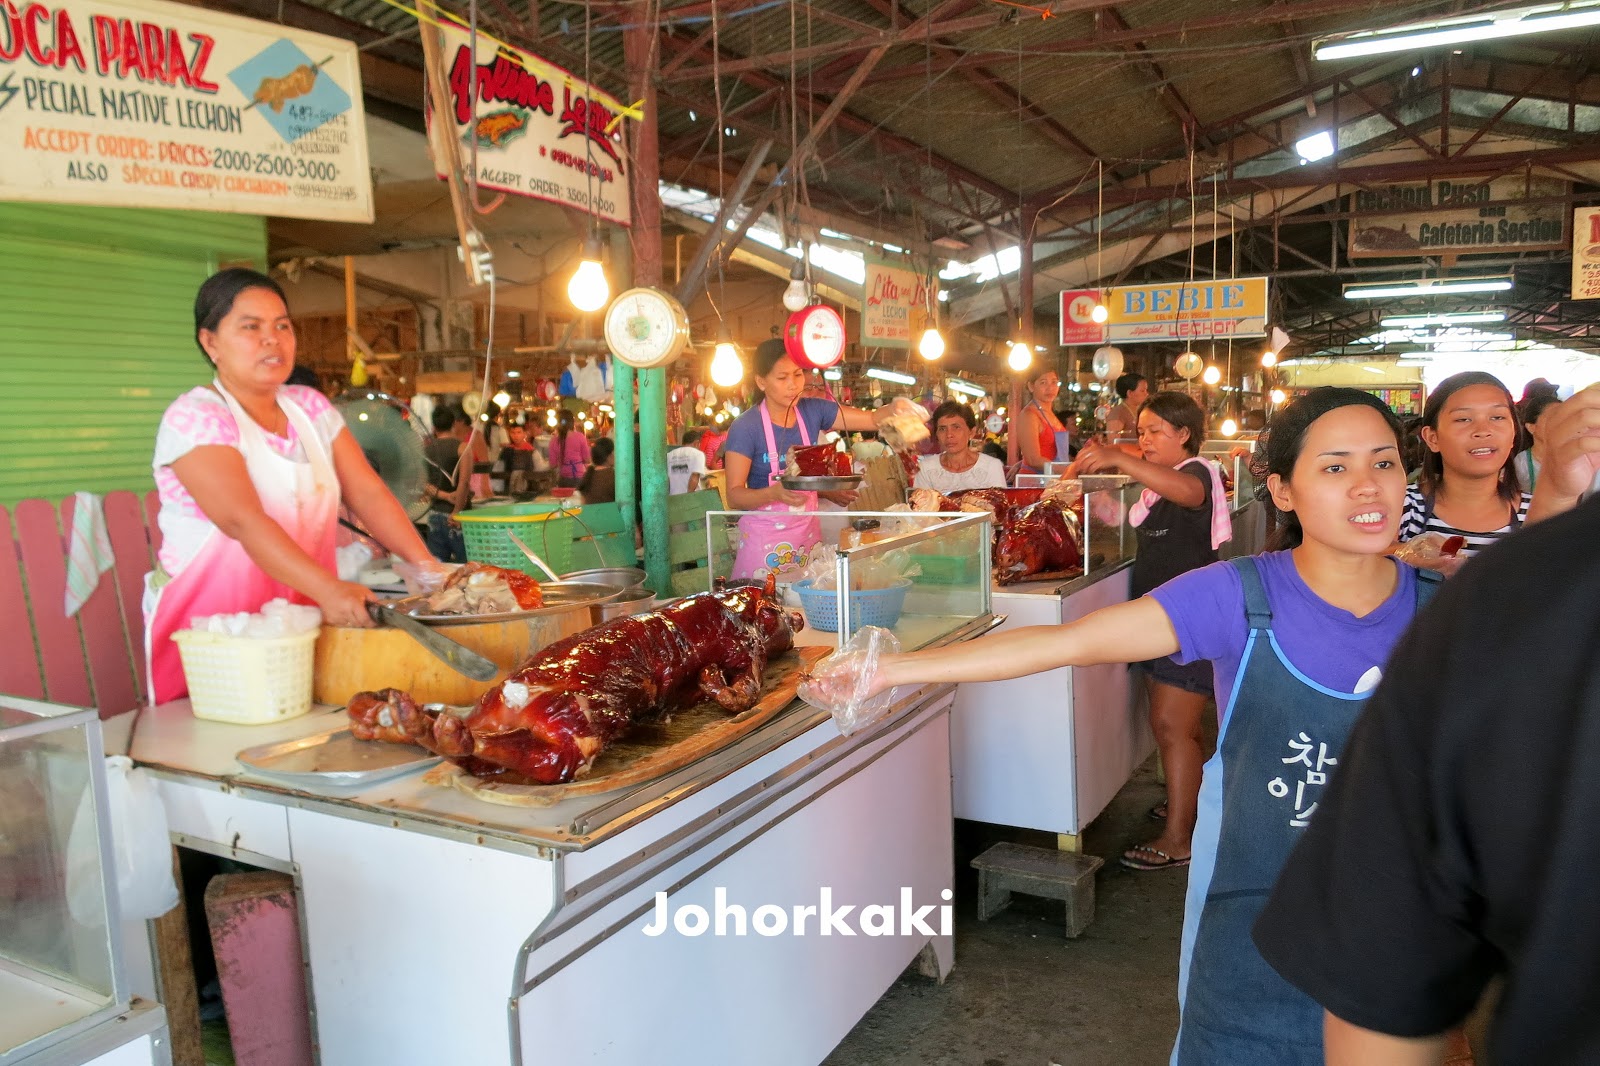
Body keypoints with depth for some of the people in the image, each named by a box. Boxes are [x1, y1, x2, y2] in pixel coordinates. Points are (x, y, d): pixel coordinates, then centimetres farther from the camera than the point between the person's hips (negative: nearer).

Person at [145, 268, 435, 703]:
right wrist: (328, 590, -38)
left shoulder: (310, 408, 8)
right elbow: (242, 520, -25)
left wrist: (426, 565, -16)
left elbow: (367, 492, -1)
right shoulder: (193, 418, -11)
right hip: (211, 630, -5)